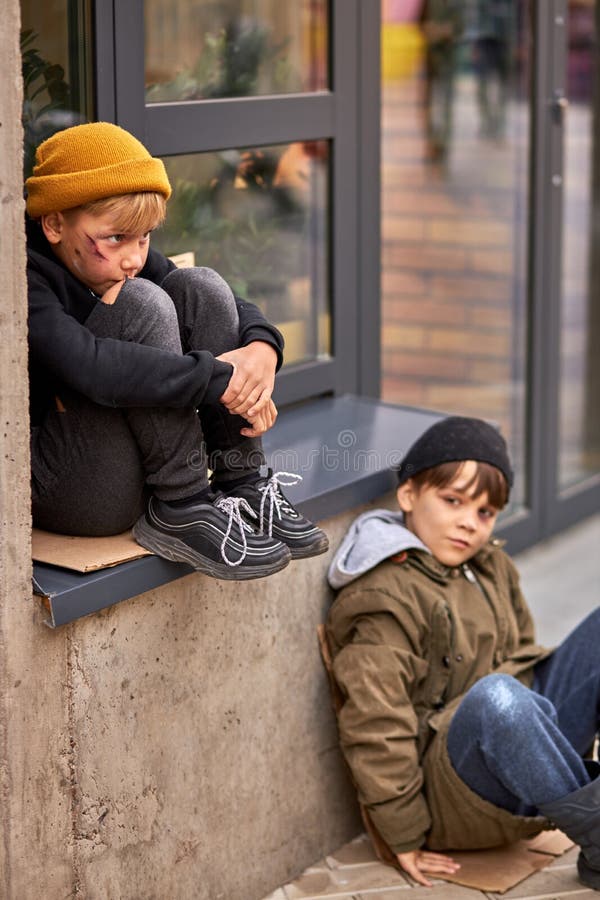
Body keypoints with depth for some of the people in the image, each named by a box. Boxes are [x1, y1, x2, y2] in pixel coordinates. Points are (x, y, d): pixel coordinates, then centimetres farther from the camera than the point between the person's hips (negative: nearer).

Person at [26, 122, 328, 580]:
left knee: (198, 287, -6)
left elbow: (227, 306, 7)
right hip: (55, 488, -8)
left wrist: (262, 348, -17)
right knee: (142, 305, -24)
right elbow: (87, 366, -36)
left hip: (140, 465, 8)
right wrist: (218, 379, -32)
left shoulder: (124, 259, 4)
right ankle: (180, 510, -20)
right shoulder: (26, 276, -20)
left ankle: (242, 485, -8)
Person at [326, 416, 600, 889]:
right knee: (497, 695, -41)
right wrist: (406, 838, -16)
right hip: (448, 789, -9)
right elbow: (375, 725, -16)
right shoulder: (383, 599, -13)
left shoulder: (493, 567, 16)